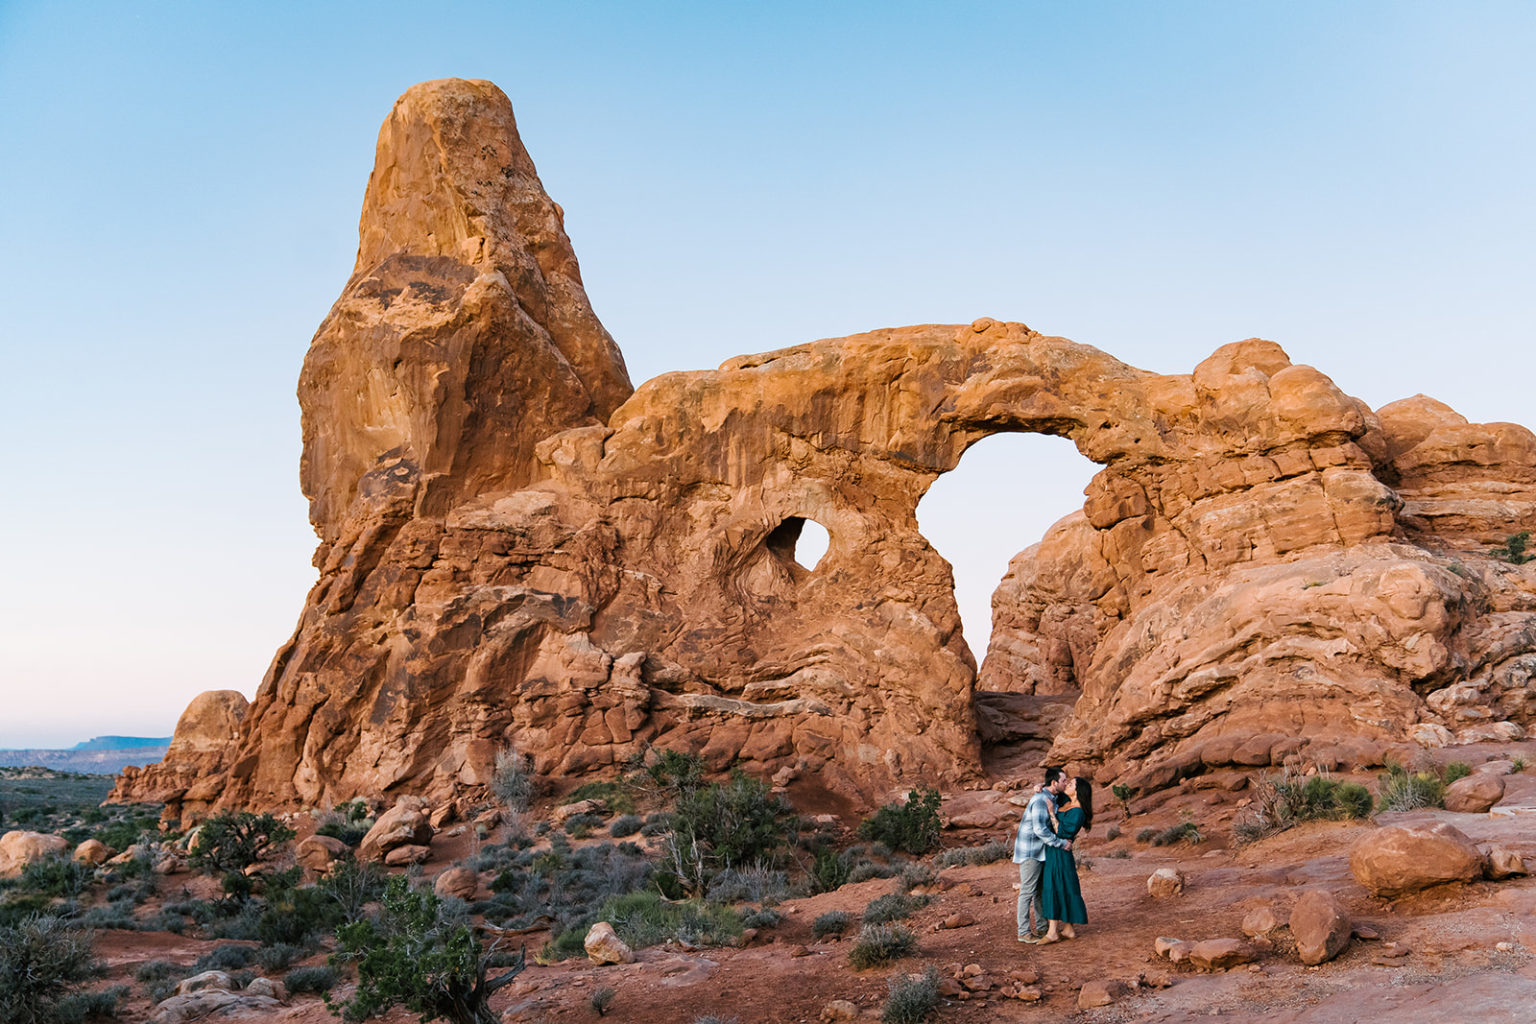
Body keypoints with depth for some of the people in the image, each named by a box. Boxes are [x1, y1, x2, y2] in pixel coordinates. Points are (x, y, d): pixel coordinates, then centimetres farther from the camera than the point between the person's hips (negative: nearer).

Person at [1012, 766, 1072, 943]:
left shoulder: (1052, 798, 9)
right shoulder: (1040, 800, -21)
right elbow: (1040, 830, -27)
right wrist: (1062, 843, -21)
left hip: (1040, 850, 10)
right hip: (1030, 851, -10)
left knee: (1040, 890, 14)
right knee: (1028, 891, -4)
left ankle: (1041, 927, 23)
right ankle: (1024, 932, 1)